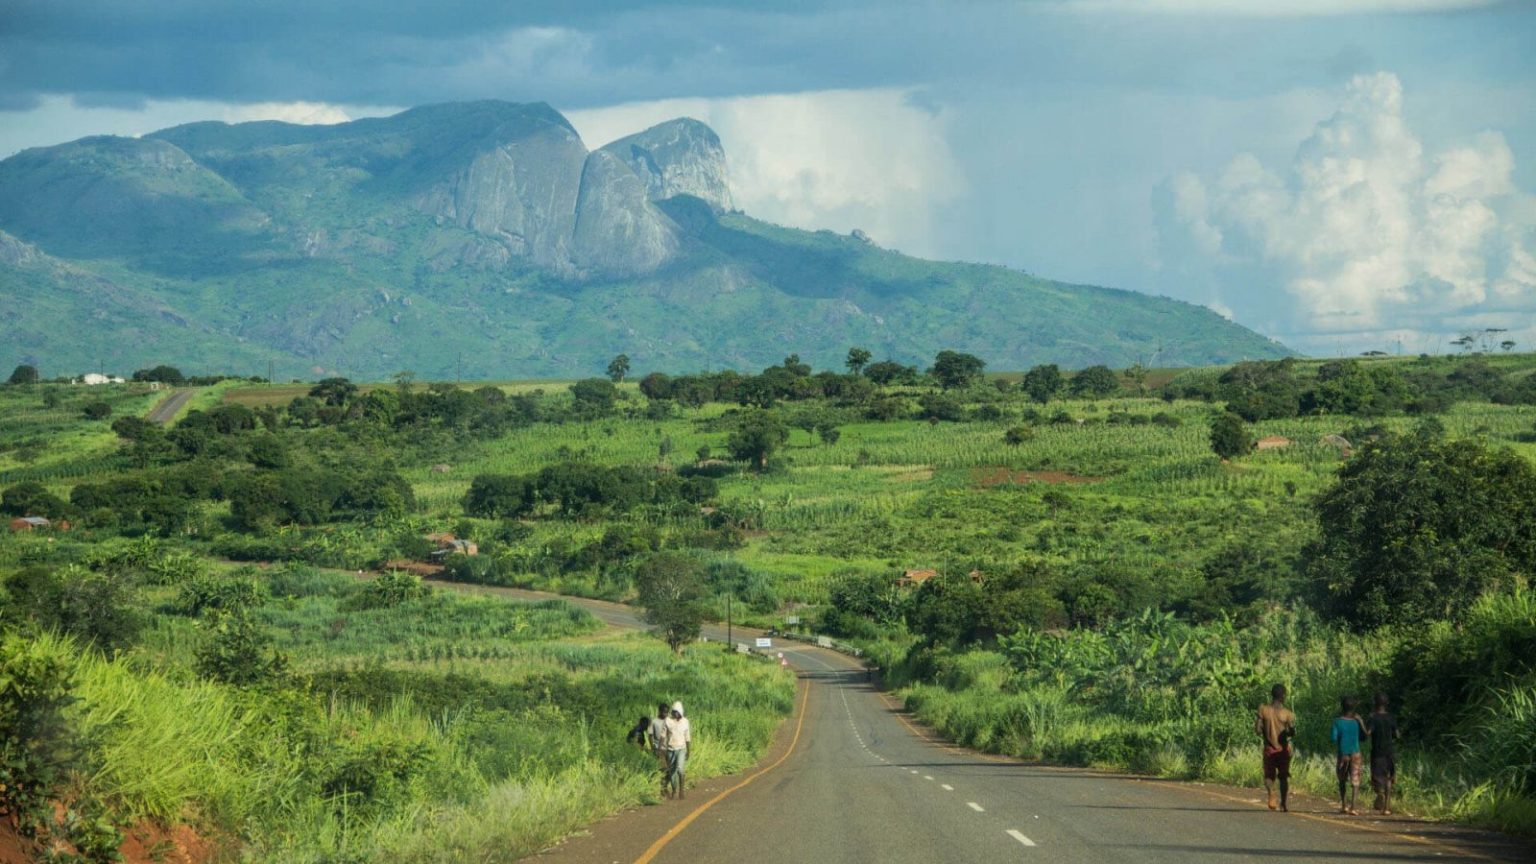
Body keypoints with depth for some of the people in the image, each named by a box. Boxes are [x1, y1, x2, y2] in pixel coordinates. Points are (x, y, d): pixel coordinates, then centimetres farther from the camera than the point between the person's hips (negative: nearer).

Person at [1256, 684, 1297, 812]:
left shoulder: (1263, 710, -6)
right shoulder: (1287, 713, -9)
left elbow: (1257, 729, -9)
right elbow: (1292, 732, -14)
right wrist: (1289, 734, 8)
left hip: (1269, 748, 1)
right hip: (1283, 749, -1)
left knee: (1269, 775, 14)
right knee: (1284, 777, 13)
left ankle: (1270, 792, -18)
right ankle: (1285, 804, 5)